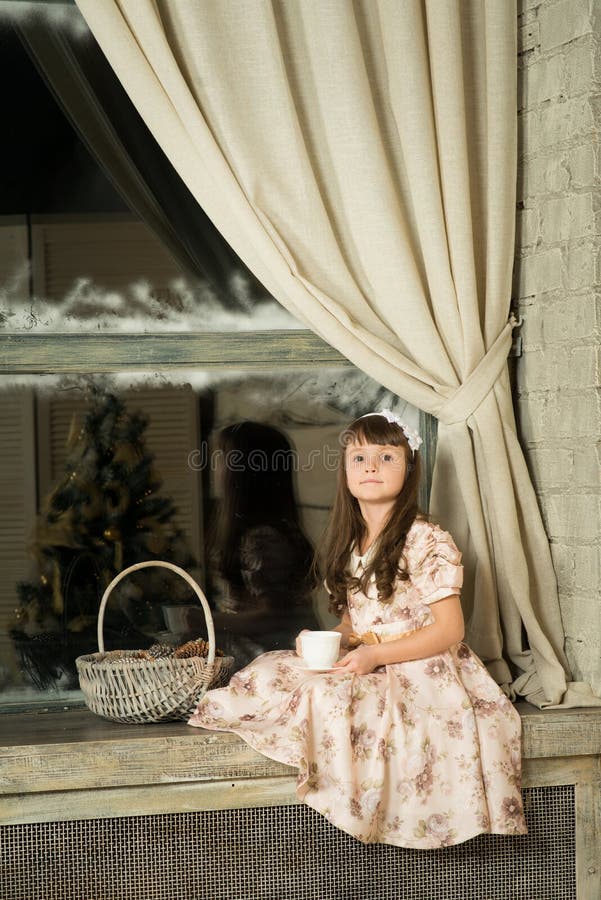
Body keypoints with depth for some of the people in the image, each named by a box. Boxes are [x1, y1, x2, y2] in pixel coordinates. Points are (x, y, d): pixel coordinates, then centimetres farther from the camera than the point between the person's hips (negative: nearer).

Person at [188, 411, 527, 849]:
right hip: (362, 667, 7)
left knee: (325, 696, -30)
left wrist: (374, 655, -20)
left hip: (417, 670, -7)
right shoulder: (351, 544, 13)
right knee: (269, 672, -11)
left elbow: (450, 630, -14)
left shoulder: (427, 542, -12)